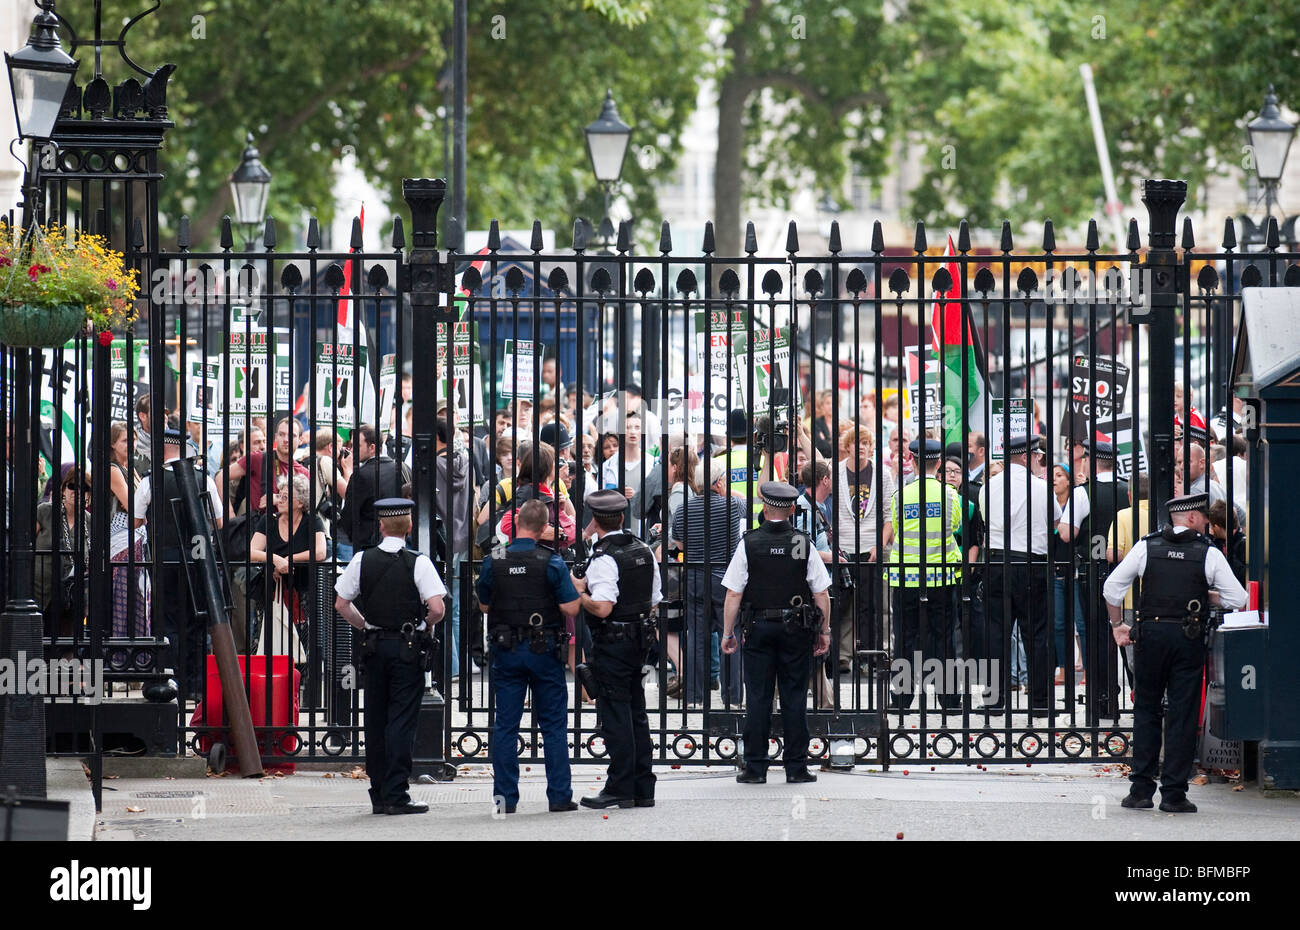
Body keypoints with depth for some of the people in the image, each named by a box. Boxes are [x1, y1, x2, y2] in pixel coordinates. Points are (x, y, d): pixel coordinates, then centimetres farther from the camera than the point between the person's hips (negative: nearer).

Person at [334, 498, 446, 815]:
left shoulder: (363, 560, 2)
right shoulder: (417, 563, -9)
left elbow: (341, 604, 6)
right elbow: (437, 608, -16)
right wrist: (425, 625, 4)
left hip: (375, 646, 3)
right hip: (407, 646, -3)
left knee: (376, 719, 10)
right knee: (402, 721, -3)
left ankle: (378, 795, 13)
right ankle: (396, 795, -8)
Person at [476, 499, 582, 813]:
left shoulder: (494, 561, -3)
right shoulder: (550, 562, -10)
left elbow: (484, 604, 8)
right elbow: (570, 608, -12)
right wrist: (577, 590, 8)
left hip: (506, 649, 2)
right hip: (544, 651, -2)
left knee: (505, 725, 7)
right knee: (553, 725, 5)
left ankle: (505, 796, 5)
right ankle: (559, 796, 4)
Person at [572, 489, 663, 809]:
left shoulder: (605, 558, -18)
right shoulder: (643, 550, 8)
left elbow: (602, 608, -26)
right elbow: (655, 600, 14)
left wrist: (579, 591, -11)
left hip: (612, 642, -8)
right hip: (640, 639, 8)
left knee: (615, 715, -4)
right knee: (636, 713, 13)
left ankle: (620, 789, -4)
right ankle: (643, 788, 17)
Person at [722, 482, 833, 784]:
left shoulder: (749, 544, -3)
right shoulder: (804, 544, -1)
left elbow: (734, 594, -3)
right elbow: (821, 593, 0)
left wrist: (728, 633, 4)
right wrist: (824, 632, 9)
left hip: (758, 627, -1)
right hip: (796, 630, 1)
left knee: (757, 698, 3)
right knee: (794, 697, 4)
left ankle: (755, 767, 3)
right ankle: (796, 767, 5)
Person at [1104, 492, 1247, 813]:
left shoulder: (1146, 547, 3)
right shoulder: (1209, 554, -2)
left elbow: (1112, 587, 4)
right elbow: (1237, 598, -1)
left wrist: (1117, 625, 16)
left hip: (1151, 633, 2)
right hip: (1189, 639, -2)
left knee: (1146, 710, 12)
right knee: (1182, 714, 3)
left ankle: (1141, 788, 9)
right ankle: (1173, 793, 1)